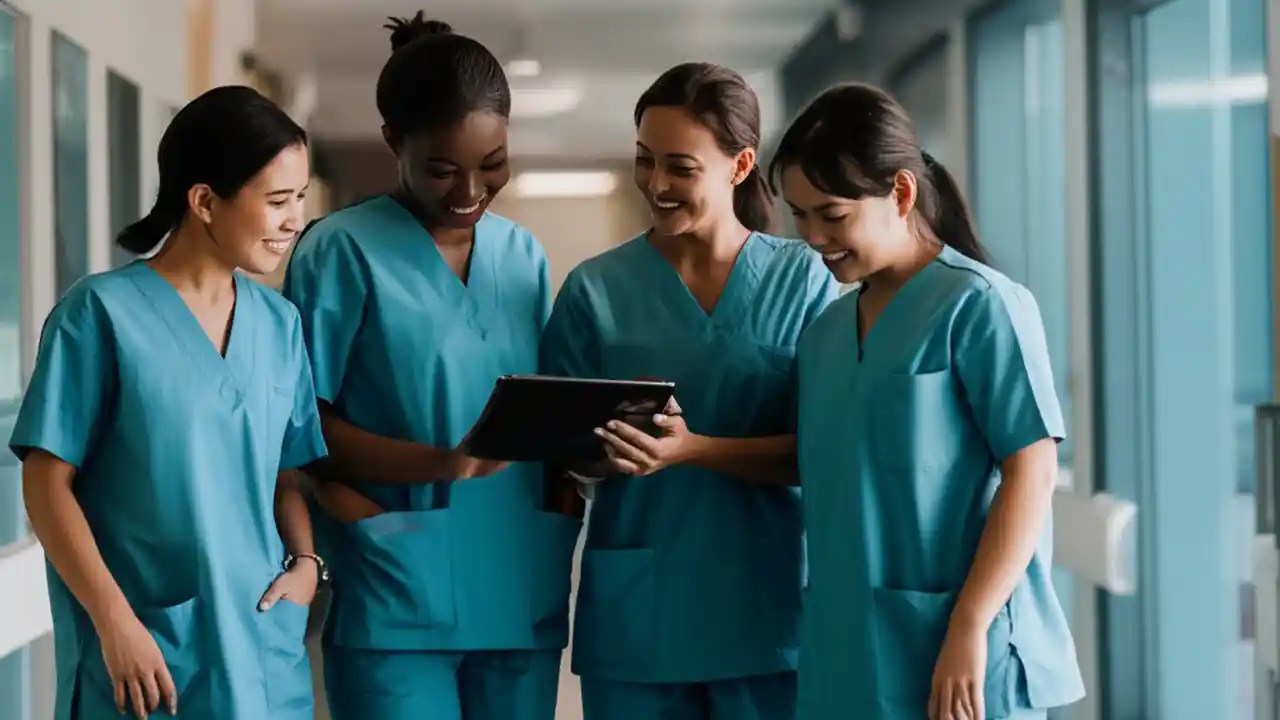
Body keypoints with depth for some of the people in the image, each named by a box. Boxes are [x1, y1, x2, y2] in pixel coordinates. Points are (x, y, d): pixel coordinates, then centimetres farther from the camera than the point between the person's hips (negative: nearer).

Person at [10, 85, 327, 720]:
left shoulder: (279, 323, 8)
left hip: (262, 647, 5)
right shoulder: (101, 312, -7)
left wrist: (305, 560, -3)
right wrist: (114, 621, -14)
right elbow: (47, 483, -7)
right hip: (145, 649, -4)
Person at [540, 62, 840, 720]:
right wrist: (608, 448, -20)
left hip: (767, 607, 0)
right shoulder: (595, 289, 3)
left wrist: (694, 450, -20)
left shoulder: (803, 281, 0)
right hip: (635, 611, 1)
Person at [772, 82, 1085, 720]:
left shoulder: (978, 306, -7)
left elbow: (1031, 474, -12)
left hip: (955, 661, -6)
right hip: (843, 664, 6)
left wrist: (969, 632, -17)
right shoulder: (824, 331, 14)